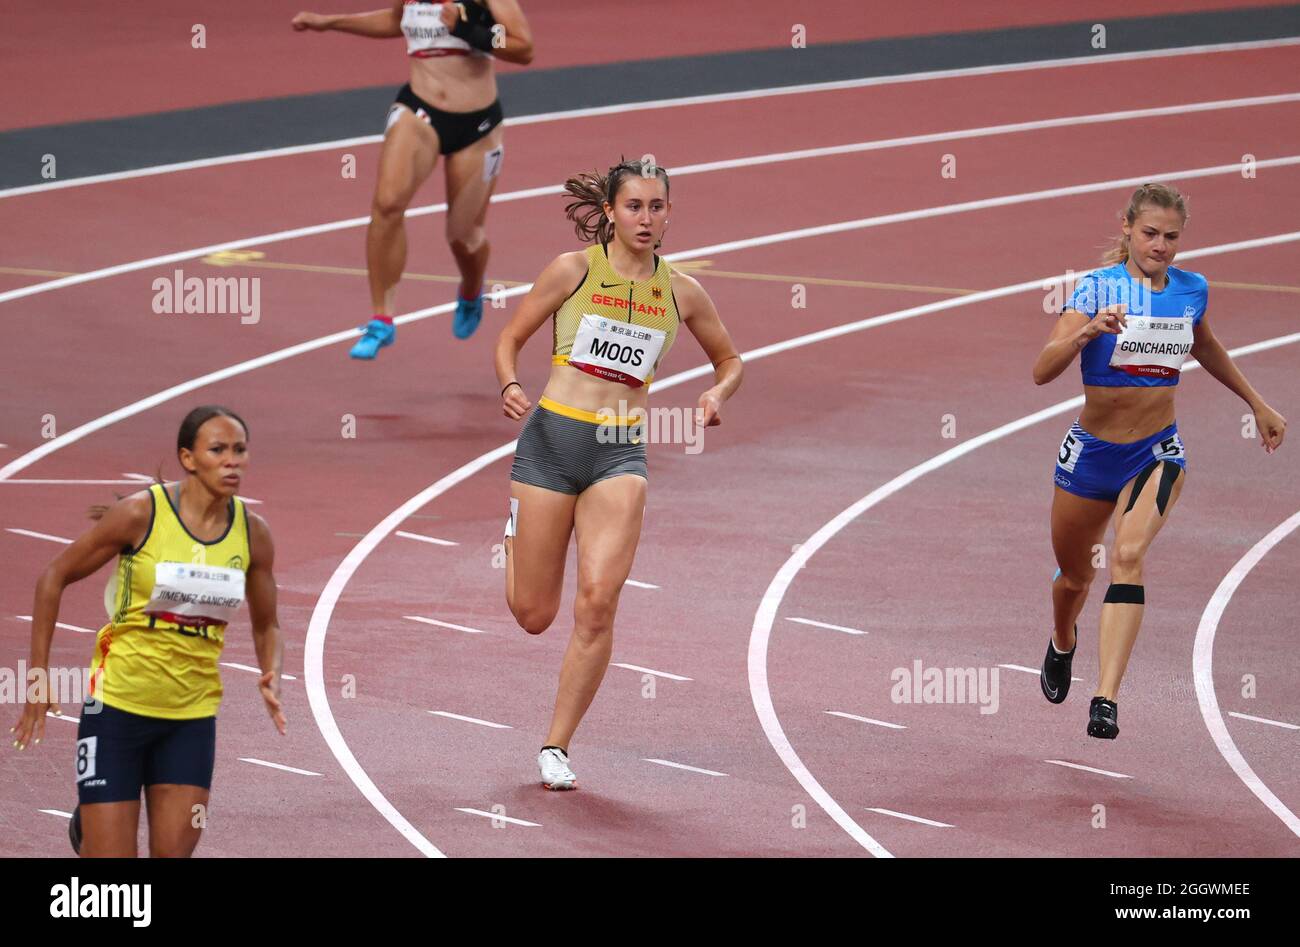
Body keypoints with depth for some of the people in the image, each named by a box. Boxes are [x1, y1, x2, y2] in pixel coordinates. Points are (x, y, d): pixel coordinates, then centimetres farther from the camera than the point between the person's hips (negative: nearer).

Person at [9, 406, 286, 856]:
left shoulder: (252, 533, -1)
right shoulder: (141, 514, -14)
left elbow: (266, 626, 13)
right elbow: (55, 576, -4)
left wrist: (271, 679, -8)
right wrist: (38, 676, -6)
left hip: (192, 714, 4)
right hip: (119, 701, -4)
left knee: (174, 853, -1)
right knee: (111, 857, -5)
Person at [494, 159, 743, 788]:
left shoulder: (681, 292, 6)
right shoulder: (573, 270, -1)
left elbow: (729, 361, 21)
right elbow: (510, 340, 6)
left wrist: (716, 396, -1)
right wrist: (510, 387, -14)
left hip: (621, 452, 1)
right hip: (551, 436, -1)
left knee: (598, 601, -18)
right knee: (533, 616, 3)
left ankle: (555, 748, -4)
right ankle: (516, 530, 41)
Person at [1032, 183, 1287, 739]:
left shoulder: (1191, 290, 0)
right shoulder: (1098, 287, -13)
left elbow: (1204, 347, 23)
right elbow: (1042, 371, -23)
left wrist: (1258, 405, 28)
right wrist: (1086, 332, -40)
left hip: (1157, 452, 1)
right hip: (1093, 451, -1)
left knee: (1129, 553, -26)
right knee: (1075, 573, 18)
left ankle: (1106, 701, -34)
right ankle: (1063, 644, 56)